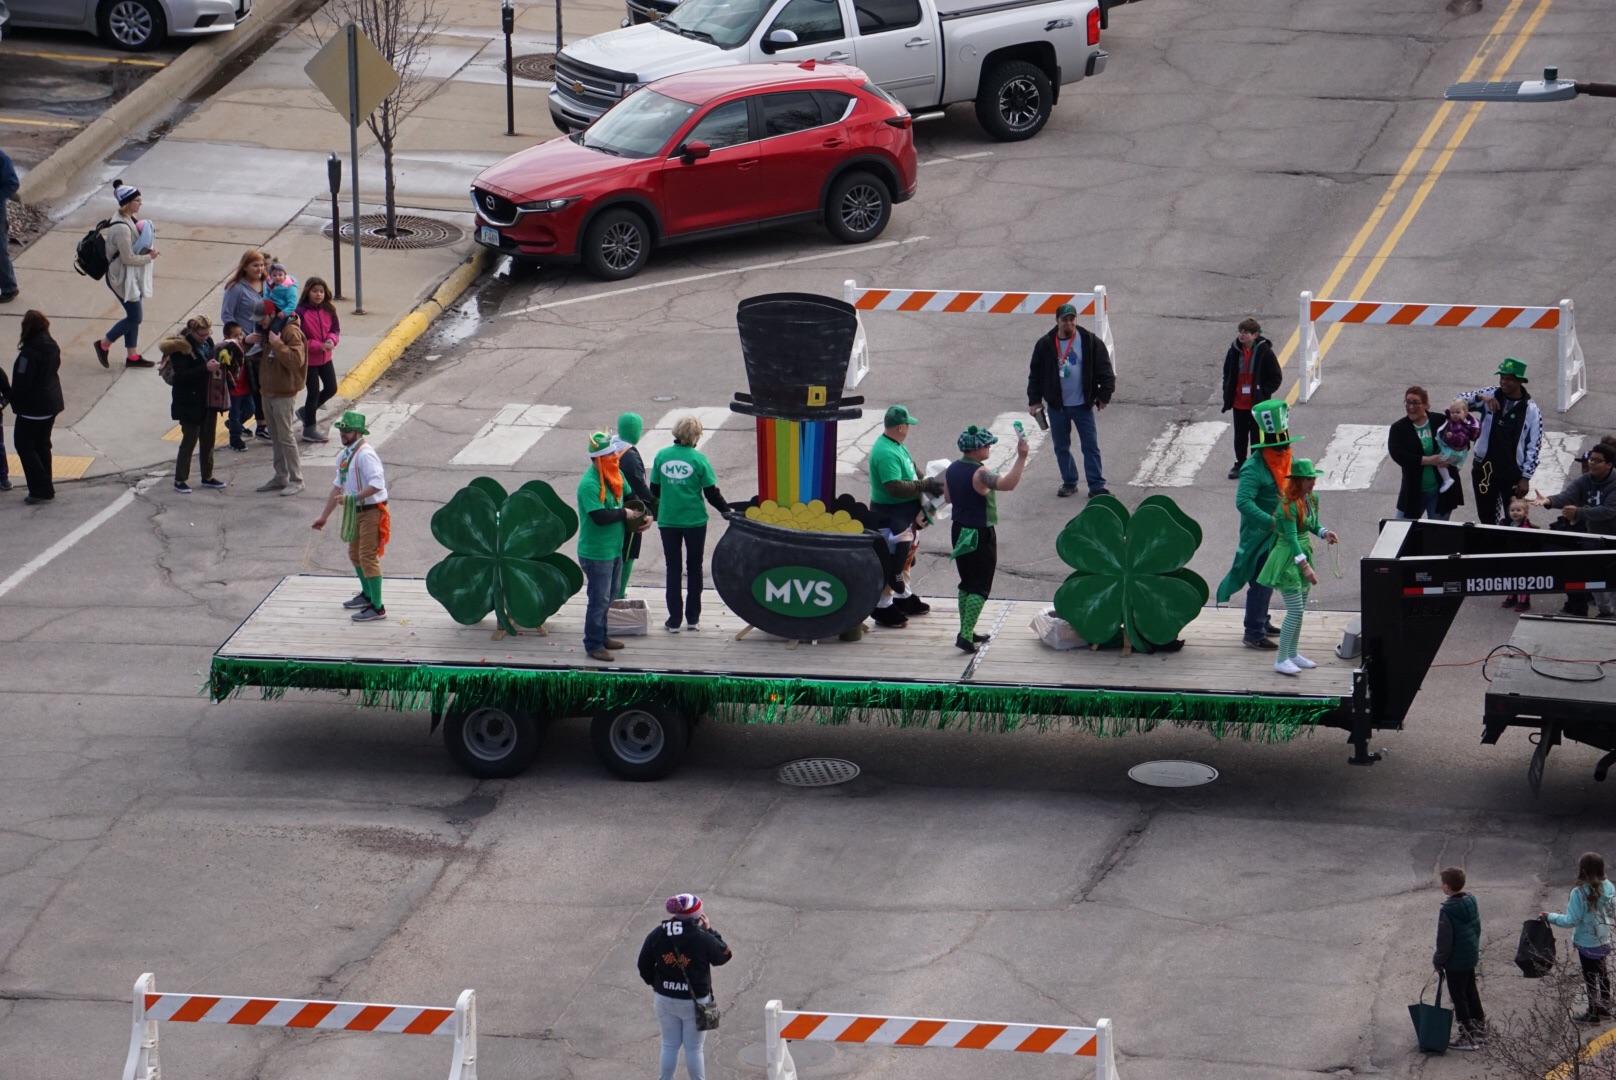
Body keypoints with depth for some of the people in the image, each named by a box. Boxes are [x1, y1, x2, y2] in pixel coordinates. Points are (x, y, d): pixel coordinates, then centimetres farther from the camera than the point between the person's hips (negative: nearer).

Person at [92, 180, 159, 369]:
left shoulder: (131, 218, 2)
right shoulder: (121, 228, -29)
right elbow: (128, 258, -25)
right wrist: (149, 257, -12)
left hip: (134, 275, 9)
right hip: (123, 277, -9)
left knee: (133, 316, 16)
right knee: (134, 317, -1)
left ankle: (131, 355, 26)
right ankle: (103, 345, 16)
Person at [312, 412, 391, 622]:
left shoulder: (365, 455, -22)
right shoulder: (343, 455, 8)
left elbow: (376, 484, -31)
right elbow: (337, 486, 17)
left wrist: (351, 498, -29)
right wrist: (324, 516, 21)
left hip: (372, 511, -10)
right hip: (355, 511, 10)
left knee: (368, 557, -7)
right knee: (355, 555, 22)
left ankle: (377, 608, 0)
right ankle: (367, 595, 42)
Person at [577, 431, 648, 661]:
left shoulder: (615, 475, 4)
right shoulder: (589, 484, -24)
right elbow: (599, 516, -29)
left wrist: (638, 517, -3)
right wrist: (624, 514, -16)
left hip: (614, 548, 9)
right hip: (596, 553, -9)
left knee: (608, 596, 20)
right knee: (599, 598, -1)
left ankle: (601, 636, 34)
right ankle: (594, 645, 9)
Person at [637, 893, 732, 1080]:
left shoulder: (656, 936, -8)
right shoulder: (702, 938, -20)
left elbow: (644, 965, 2)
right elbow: (723, 956, -3)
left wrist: (654, 984, 19)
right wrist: (710, 930, 3)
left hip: (665, 1000, 3)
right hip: (694, 1001, -3)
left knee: (669, 1046, 16)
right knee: (694, 1048, 9)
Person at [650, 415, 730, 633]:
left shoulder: (661, 456, -5)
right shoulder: (698, 459, -12)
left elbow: (654, 491, 4)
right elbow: (712, 494, -8)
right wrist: (727, 510, 9)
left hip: (667, 521, 2)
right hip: (694, 520, -2)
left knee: (673, 568, 10)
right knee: (694, 569, 13)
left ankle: (674, 620, 8)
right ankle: (693, 618, 17)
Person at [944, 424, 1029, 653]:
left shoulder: (952, 470, 4)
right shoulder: (979, 473, -22)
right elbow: (1007, 484, -38)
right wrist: (1021, 458, -38)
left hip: (960, 531, 8)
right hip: (981, 534, -8)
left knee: (967, 582, 18)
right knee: (980, 586, -2)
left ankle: (967, 631, 23)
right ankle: (965, 635, -10)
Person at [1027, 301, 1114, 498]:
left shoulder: (1090, 342, -6)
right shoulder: (1045, 345, -3)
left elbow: (1105, 370, -2)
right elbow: (1035, 374, 4)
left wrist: (1104, 395, -6)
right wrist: (1035, 400, 2)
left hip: (1082, 404, -2)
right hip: (1056, 406, 2)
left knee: (1091, 446, -1)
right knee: (1061, 447, 11)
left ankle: (1097, 486, 3)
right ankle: (1069, 482, 25)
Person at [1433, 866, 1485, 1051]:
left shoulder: (1447, 911, -26)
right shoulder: (1471, 902, -1)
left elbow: (1444, 941, -21)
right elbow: (1477, 928, 11)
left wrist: (1439, 961, -8)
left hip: (1455, 961, -8)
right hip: (1471, 957, 8)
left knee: (1458, 997, 4)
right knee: (1471, 993, 22)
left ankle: (1468, 1037, 9)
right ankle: (1480, 1027, 34)